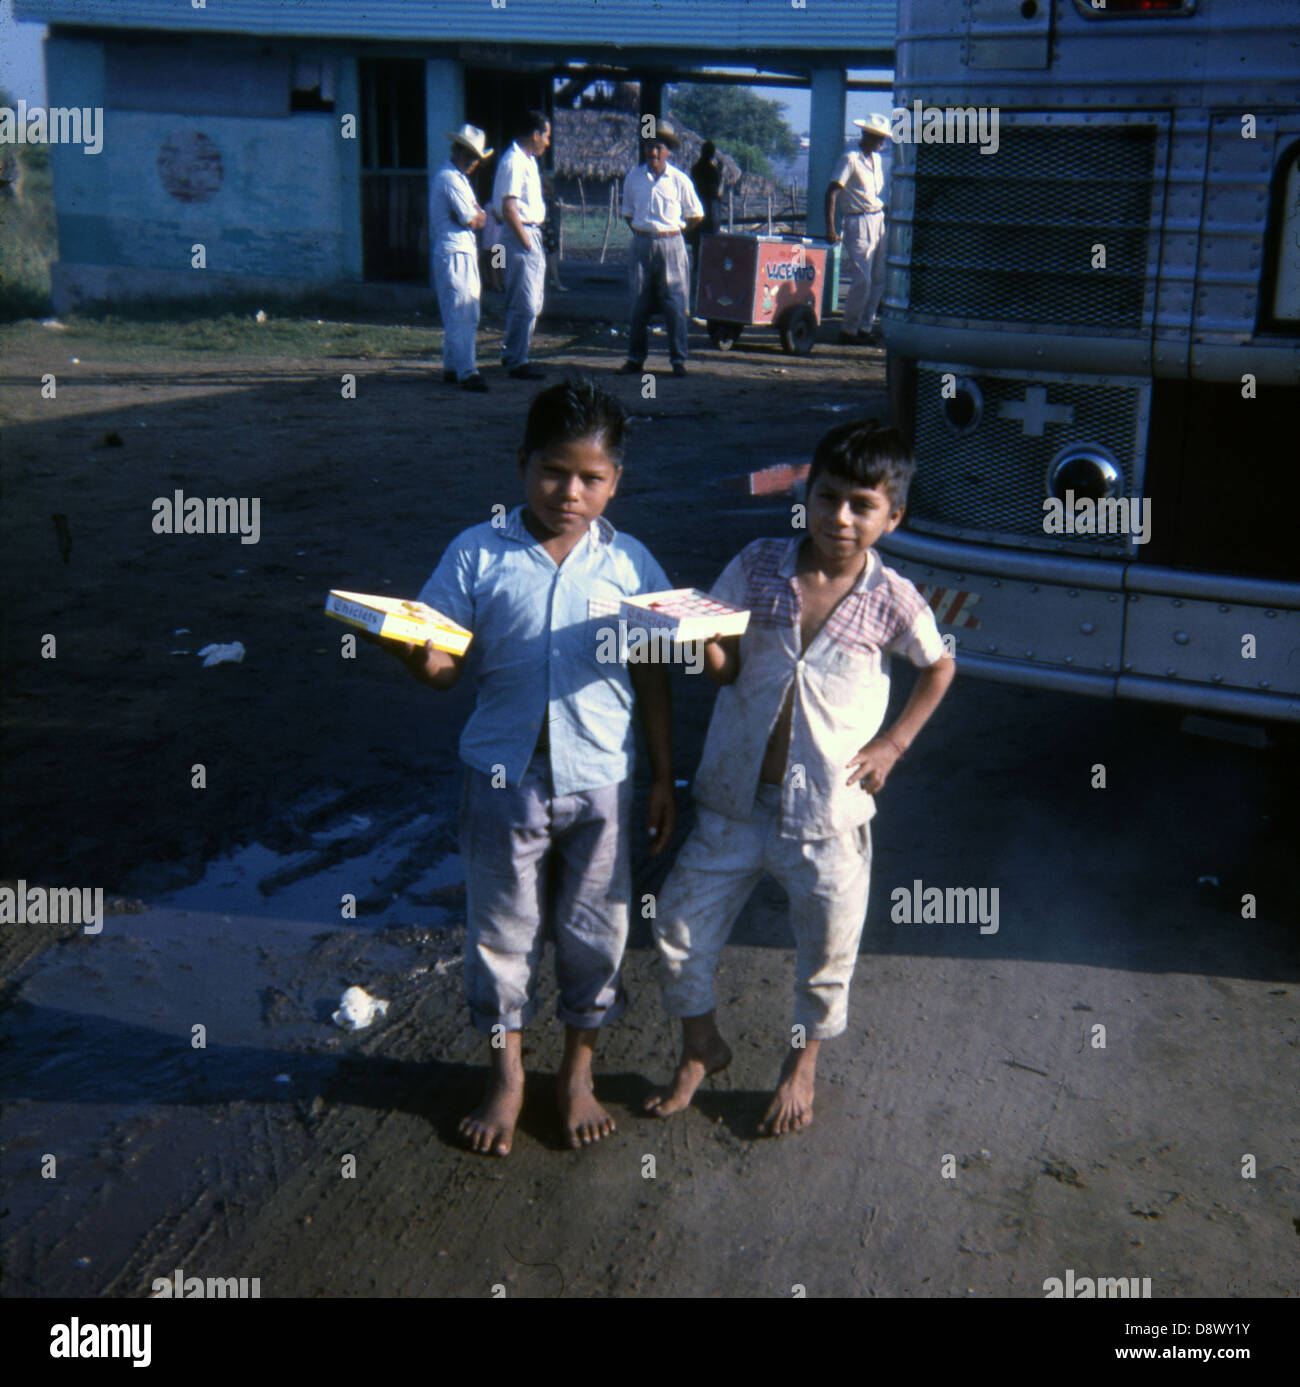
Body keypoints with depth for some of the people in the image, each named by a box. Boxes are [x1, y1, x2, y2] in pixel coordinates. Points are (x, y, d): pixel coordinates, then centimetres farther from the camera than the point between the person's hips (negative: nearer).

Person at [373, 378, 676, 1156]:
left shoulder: (631, 564, -2)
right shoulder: (477, 555, -6)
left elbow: (653, 677, 4)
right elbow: (446, 667, -6)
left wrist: (664, 777, 5)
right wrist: (411, 651, -29)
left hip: (601, 783, 1)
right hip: (505, 779, 0)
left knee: (595, 931, 14)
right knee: (503, 932, 13)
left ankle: (580, 1072, 36)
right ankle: (508, 1076, 34)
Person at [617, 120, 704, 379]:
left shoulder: (679, 180, -1)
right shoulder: (633, 177, 6)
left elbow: (696, 215, 8)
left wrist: (675, 231, 7)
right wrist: (640, 231, 9)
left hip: (670, 244, -2)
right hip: (642, 244, 2)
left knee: (675, 302, -4)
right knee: (639, 302, 5)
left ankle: (678, 359, 2)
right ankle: (635, 358, 12)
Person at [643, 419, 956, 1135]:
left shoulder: (893, 601, -8)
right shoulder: (757, 567, -6)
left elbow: (939, 667, 10)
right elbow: (722, 669, -2)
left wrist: (892, 744, 3)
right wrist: (704, 638, -24)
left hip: (829, 813, -1)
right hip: (735, 799, 1)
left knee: (825, 953, 14)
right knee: (678, 928, 7)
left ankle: (801, 1065, 42)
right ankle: (701, 1048, 34)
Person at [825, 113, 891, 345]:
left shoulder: (876, 158, 13)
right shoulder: (851, 158, -12)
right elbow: (832, 192, -18)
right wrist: (830, 228, -24)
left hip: (878, 221, 8)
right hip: (859, 223, -8)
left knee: (879, 279, 7)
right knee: (862, 280, -11)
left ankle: (865, 327, 16)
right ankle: (849, 330, 1)